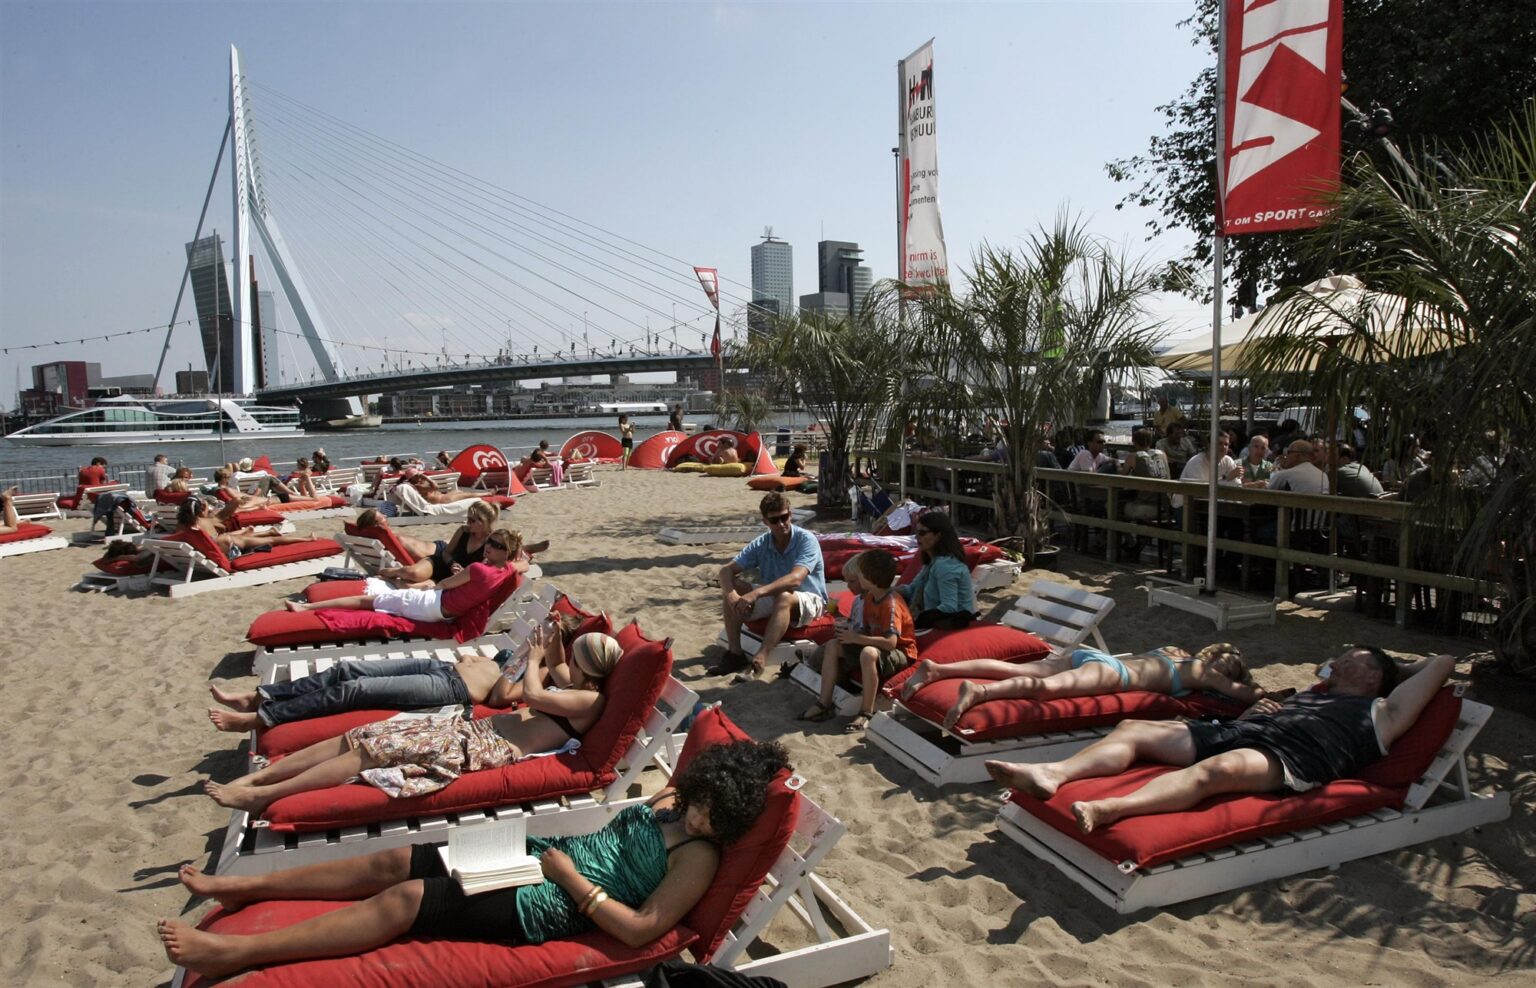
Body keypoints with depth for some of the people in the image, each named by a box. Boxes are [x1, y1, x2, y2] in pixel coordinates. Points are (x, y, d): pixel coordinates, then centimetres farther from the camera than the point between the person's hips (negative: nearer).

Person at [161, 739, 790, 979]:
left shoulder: (698, 858, -18)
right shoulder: (669, 803, 5)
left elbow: (639, 929, -25)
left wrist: (573, 880, -20)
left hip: (541, 905, -7)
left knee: (403, 900, -13)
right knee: (394, 861, 6)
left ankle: (233, 952, -4)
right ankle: (245, 887, 22)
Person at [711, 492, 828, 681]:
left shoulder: (806, 540, -18)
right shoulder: (761, 544, -3)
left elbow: (795, 579, -34)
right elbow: (726, 570, -8)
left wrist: (757, 593, -45)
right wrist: (731, 595, -31)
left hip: (809, 600, -6)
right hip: (772, 599, 6)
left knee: (784, 596, -39)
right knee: (732, 586, -14)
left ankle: (760, 660, -45)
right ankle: (734, 653, -17)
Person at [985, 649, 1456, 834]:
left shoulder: (1376, 712, 20)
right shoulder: (1308, 695, 41)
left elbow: (1442, 663, 15)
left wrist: (1430, 664, 37)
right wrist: (1251, 711, 14)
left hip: (1289, 758, -8)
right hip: (1237, 731, 8)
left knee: (1216, 769, -41)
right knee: (1134, 729, -9)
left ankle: (1109, 809, -62)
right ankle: (1052, 773, -28)